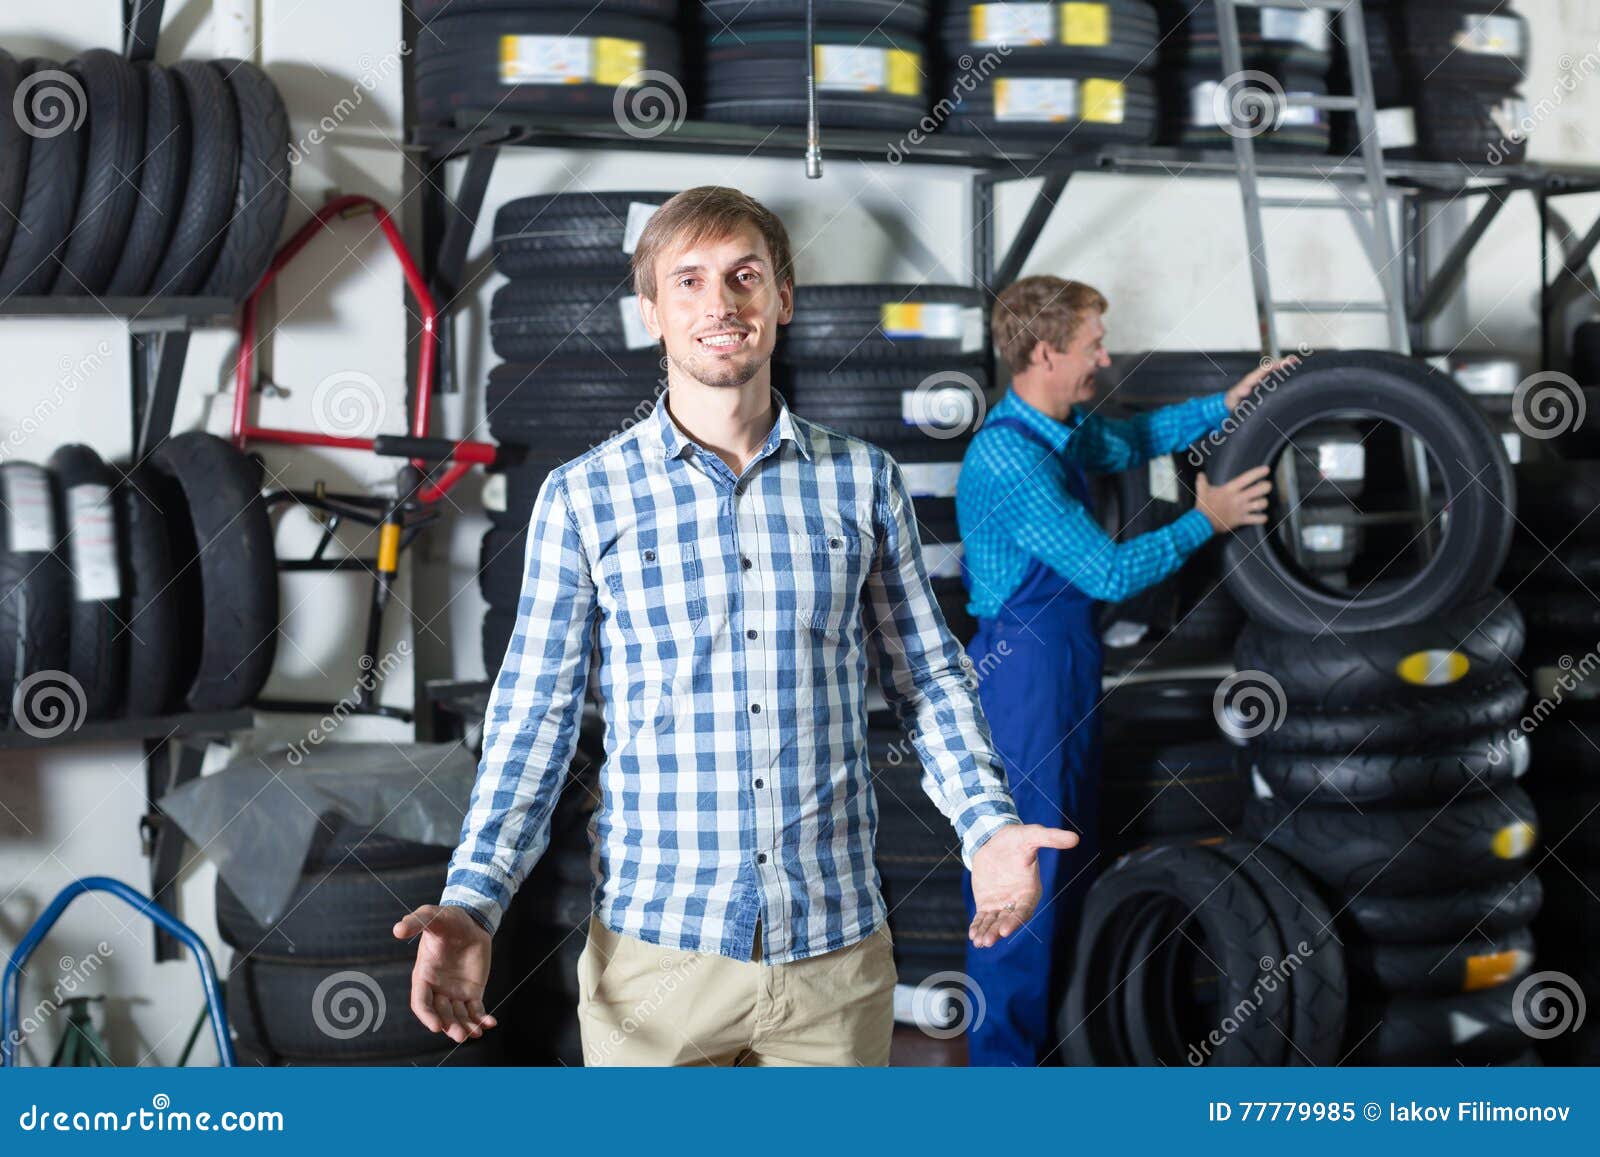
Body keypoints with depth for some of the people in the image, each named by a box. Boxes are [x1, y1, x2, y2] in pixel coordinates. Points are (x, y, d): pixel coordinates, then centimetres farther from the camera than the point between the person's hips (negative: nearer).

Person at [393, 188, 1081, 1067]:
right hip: (655, 951, -1)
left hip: (836, 951, 2)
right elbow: (535, 713, 2)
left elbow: (928, 676, 10)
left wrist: (987, 824, -6)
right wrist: (473, 900, -9)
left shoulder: (862, 481, 5)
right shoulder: (583, 497, 0)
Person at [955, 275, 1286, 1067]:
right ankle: (1002, 1058, 7)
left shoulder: (1061, 428, 5)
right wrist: (1205, 521, -12)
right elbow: (1109, 571, -23)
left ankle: (1050, 1029, 32)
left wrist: (1225, 405, 17)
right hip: (1020, 675, -10)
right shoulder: (1009, 460, -25)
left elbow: (1132, 441, 28)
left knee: (1070, 860, 19)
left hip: (1065, 663, 10)